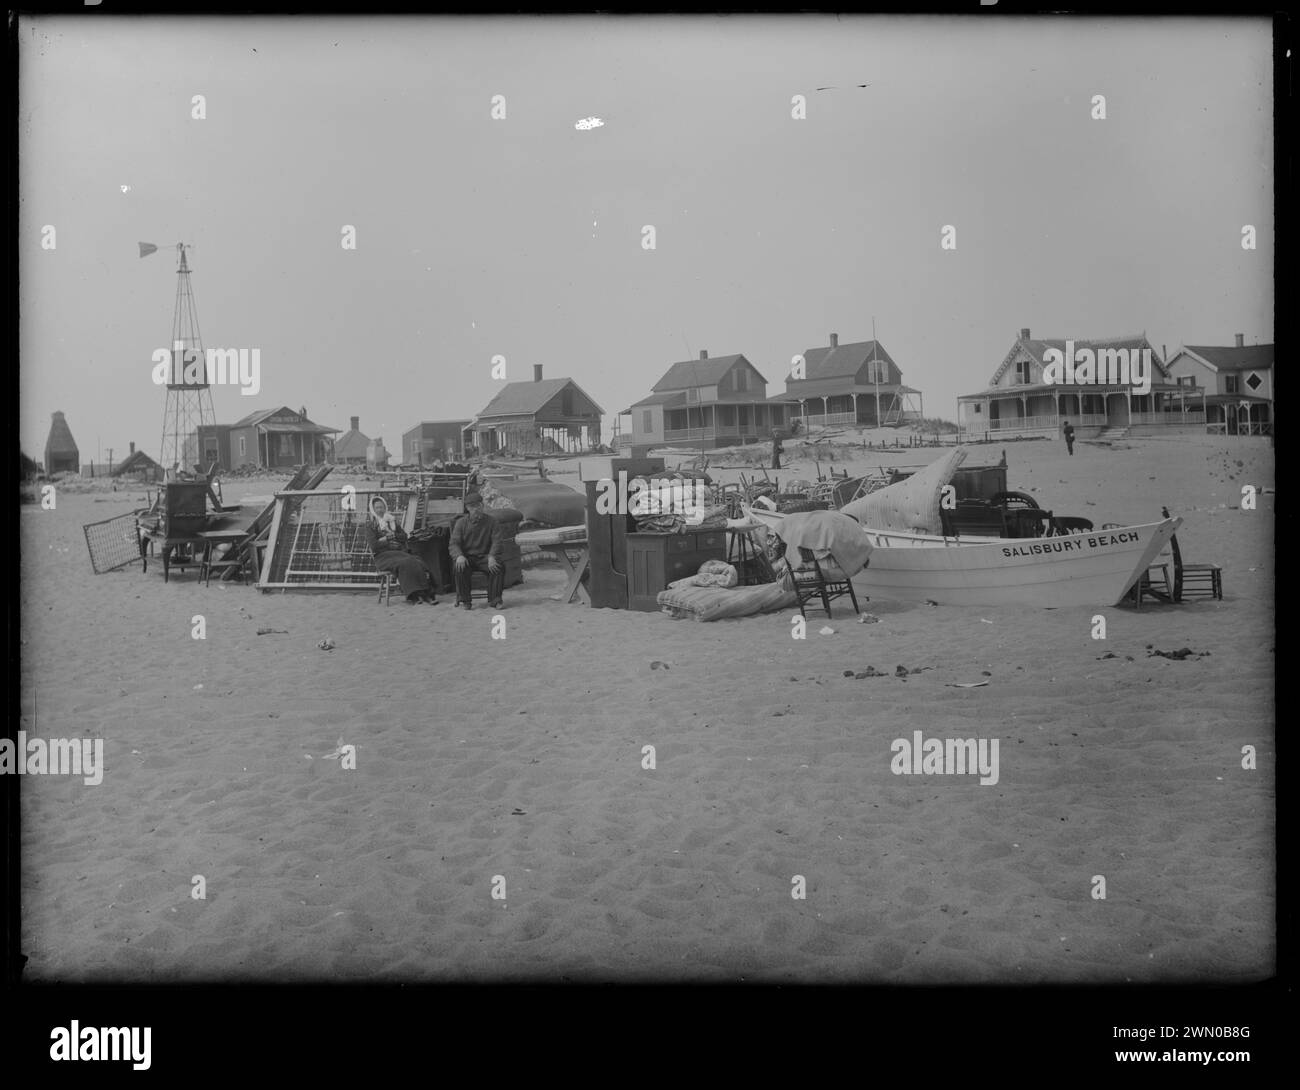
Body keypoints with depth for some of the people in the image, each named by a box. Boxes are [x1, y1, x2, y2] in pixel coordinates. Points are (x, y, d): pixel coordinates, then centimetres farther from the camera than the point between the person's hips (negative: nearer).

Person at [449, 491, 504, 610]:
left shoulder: (492, 522, 4)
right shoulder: (461, 522, 5)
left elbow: (496, 542, -5)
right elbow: (453, 544, -3)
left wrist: (491, 557, -26)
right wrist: (459, 556, -26)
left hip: (484, 557, 0)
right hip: (467, 557, 0)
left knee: (499, 566, -29)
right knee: (460, 567, -34)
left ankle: (494, 600, -19)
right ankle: (463, 600, -20)